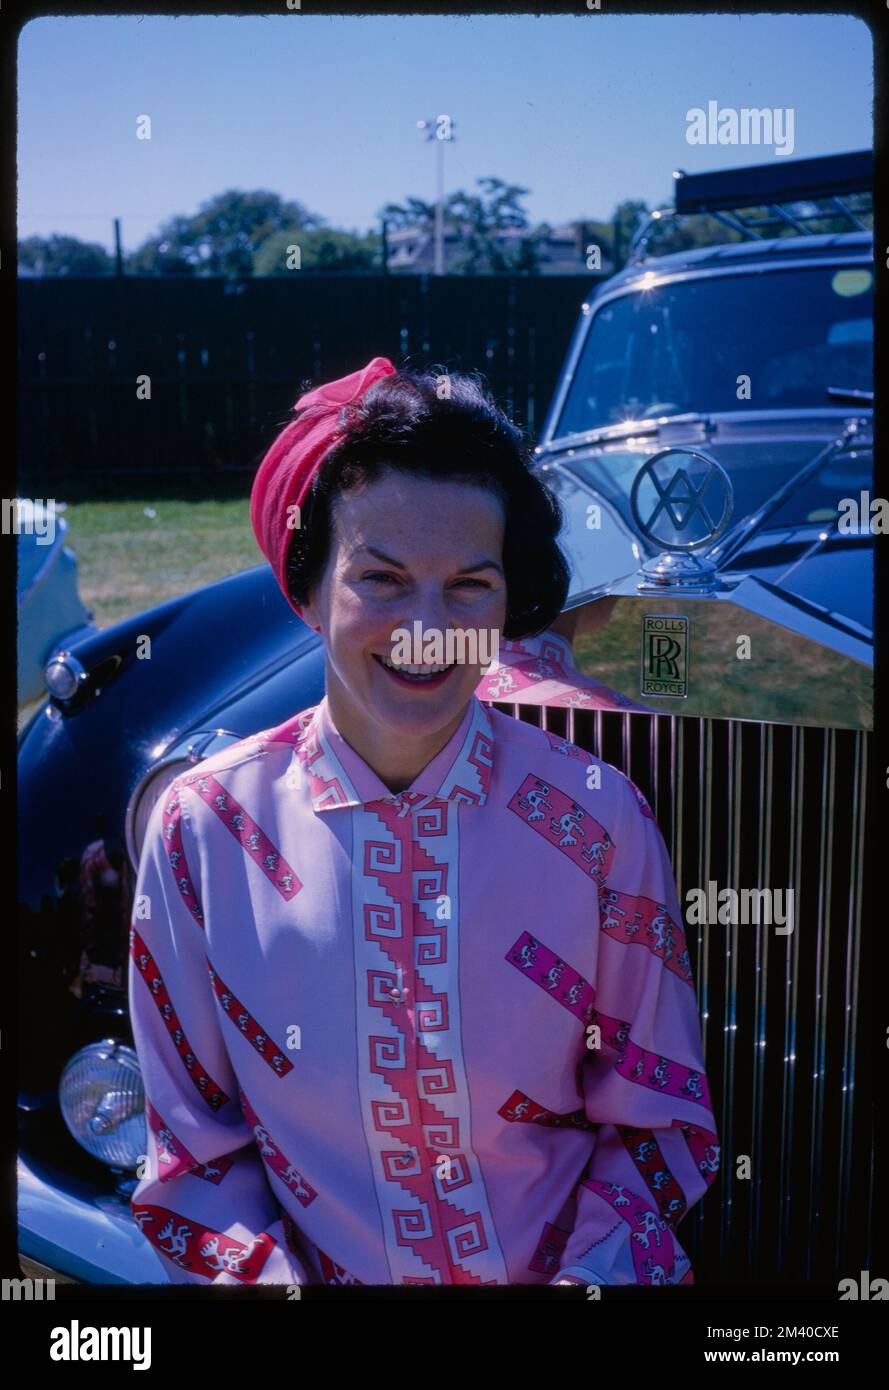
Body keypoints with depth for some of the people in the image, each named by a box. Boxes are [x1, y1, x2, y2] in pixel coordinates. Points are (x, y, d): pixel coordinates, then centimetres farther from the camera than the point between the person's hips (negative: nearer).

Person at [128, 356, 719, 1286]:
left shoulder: (598, 820, -6)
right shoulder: (203, 826, -7)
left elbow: (657, 1123, 2)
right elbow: (195, 1154, 1)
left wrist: (588, 1273, -12)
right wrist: (275, 1279, -13)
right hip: (309, 1271, 1)